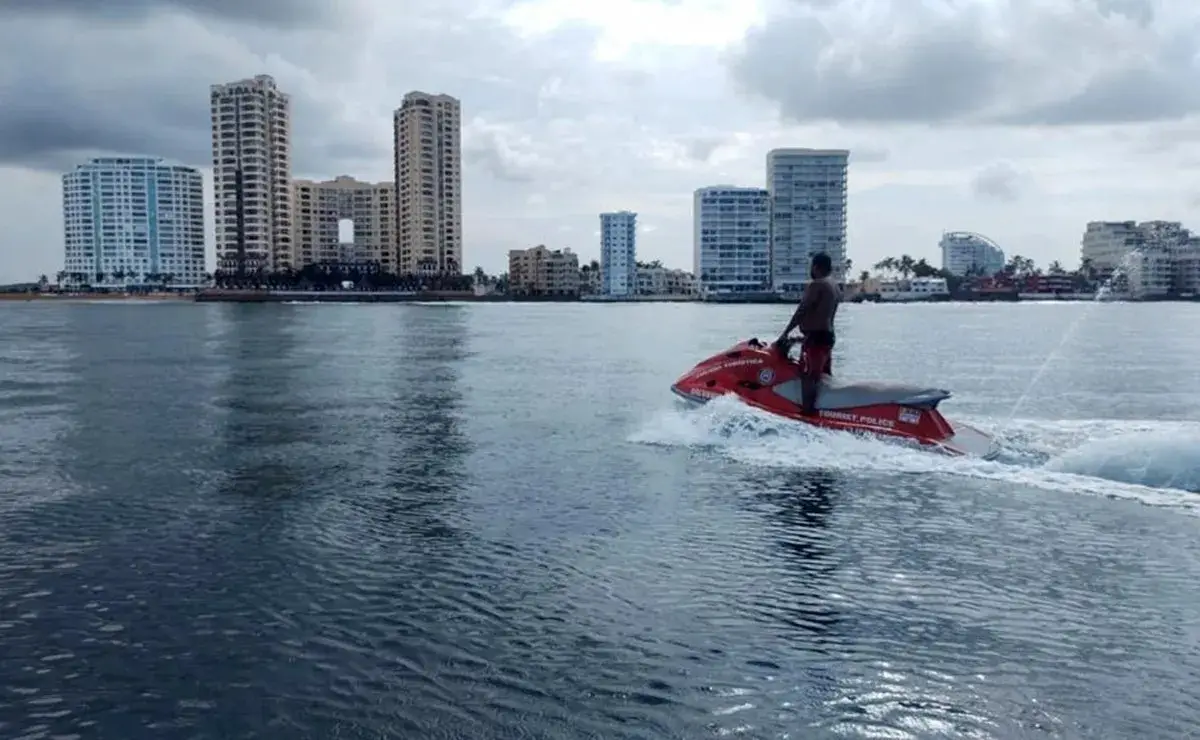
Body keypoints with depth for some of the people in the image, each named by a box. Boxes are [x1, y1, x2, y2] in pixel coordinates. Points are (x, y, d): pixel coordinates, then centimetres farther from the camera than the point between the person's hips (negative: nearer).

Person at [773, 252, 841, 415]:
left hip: (815, 337, -10)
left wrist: (785, 333, -12)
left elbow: (801, 311, -15)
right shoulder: (835, 287, 16)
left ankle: (808, 413, -15)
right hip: (828, 335, 10)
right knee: (824, 376, 13)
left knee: (808, 376, -11)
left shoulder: (816, 285, -13)